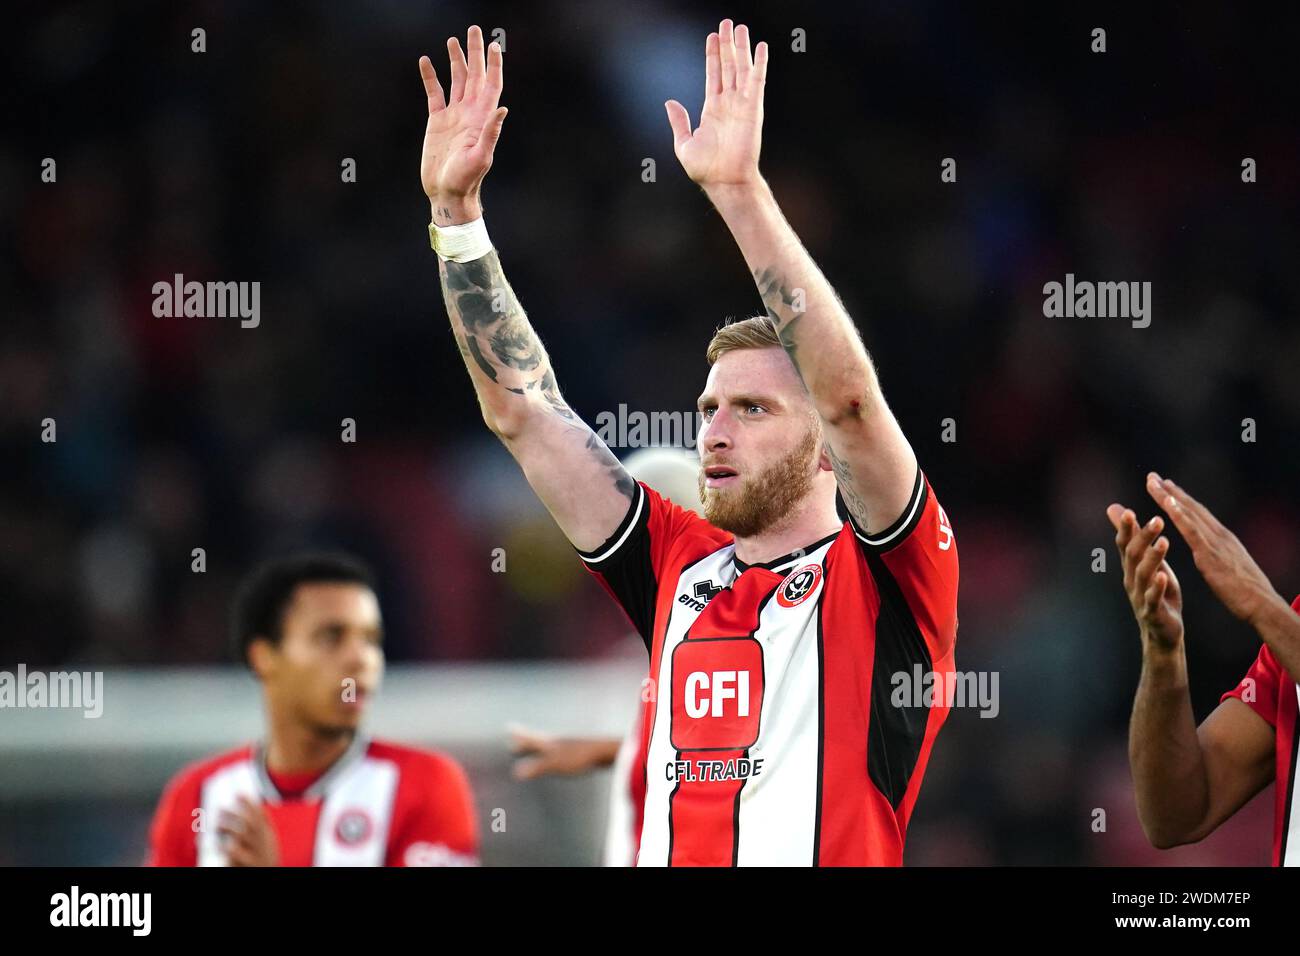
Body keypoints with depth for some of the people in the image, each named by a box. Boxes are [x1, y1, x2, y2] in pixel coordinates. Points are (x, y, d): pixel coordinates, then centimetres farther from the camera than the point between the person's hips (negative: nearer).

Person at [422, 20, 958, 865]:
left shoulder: (886, 578, 4)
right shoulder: (681, 571, 17)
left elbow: (849, 396, -11)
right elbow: (520, 411, 18)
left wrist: (740, 188, -15)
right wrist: (455, 208, 13)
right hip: (668, 852, 5)